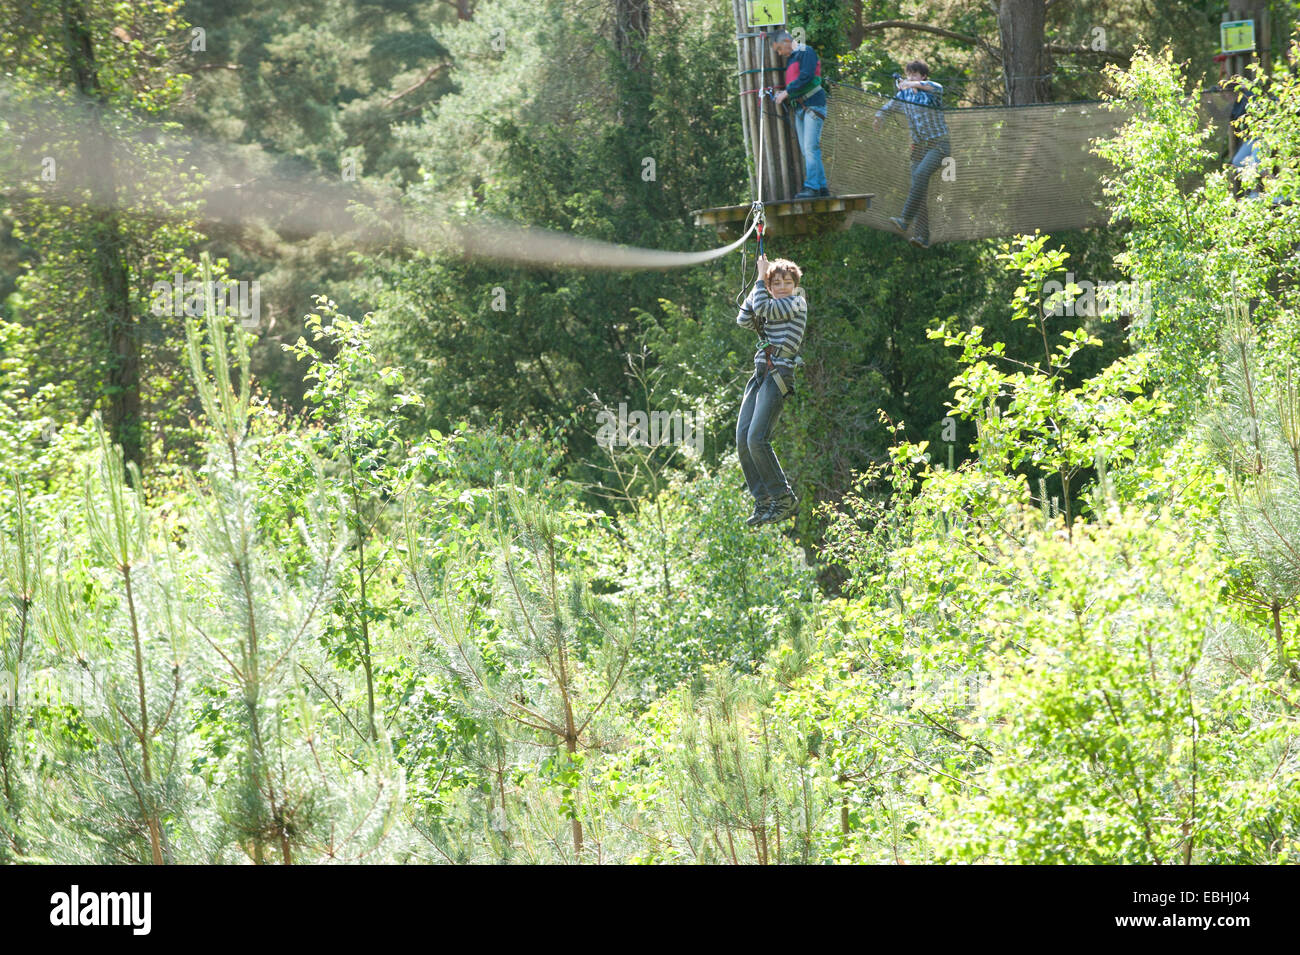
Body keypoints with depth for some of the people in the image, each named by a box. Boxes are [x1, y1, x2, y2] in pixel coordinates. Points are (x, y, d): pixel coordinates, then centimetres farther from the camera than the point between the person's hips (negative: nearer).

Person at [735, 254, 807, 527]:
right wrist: (758, 285, 6)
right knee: (742, 441, -1)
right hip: (760, 376, 9)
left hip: (779, 374, -9)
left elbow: (762, 309, -12)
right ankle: (763, 503, 3)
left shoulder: (797, 302, -1)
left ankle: (785, 499, -13)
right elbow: (744, 320, 8)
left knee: (757, 438, -20)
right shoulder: (768, 313, 22)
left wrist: (761, 277, 1)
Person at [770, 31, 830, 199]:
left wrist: (787, 92, -13)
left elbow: (805, 77, -16)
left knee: (811, 147, -15)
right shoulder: (790, 59, 23)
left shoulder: (806, 52, -3)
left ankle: (812, 186, -19)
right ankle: (821, 186, 5)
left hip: (813, 105, -9)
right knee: (806, 150, 4)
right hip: (799, 108, 9)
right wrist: (781, 95, 6)